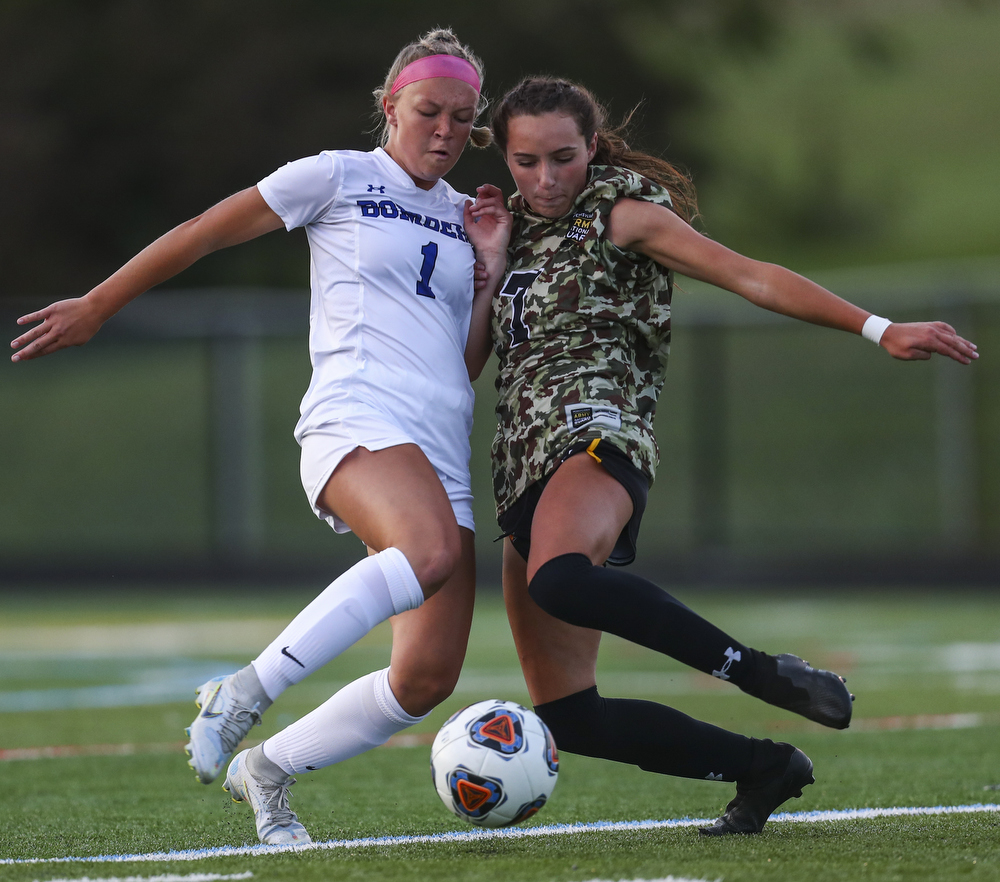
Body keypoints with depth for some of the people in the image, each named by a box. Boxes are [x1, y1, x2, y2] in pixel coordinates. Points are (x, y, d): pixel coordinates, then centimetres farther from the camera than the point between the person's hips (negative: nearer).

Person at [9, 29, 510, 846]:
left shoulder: (464, 217, 22)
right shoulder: (340, 177, 6)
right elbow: (203, 233, 11)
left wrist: (494, 263, 9)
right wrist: (97, 307, 14)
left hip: (444, 456, 6)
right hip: (357, 421, -6)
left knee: (428, 679, -7)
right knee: (430, 551, -39)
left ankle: (267, 768, 16)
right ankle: (245, 693, -29)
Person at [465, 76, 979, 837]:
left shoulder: (621, 213, 4)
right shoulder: (515, 229, 21)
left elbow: (749, 276, -4)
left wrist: (878, 329, -13)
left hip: (596, 433, -7)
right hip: (524, 470, 7)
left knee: (559, 580, -42)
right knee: (569, 717, -2)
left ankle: (766, 673, -34)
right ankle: (763, 766, 12)